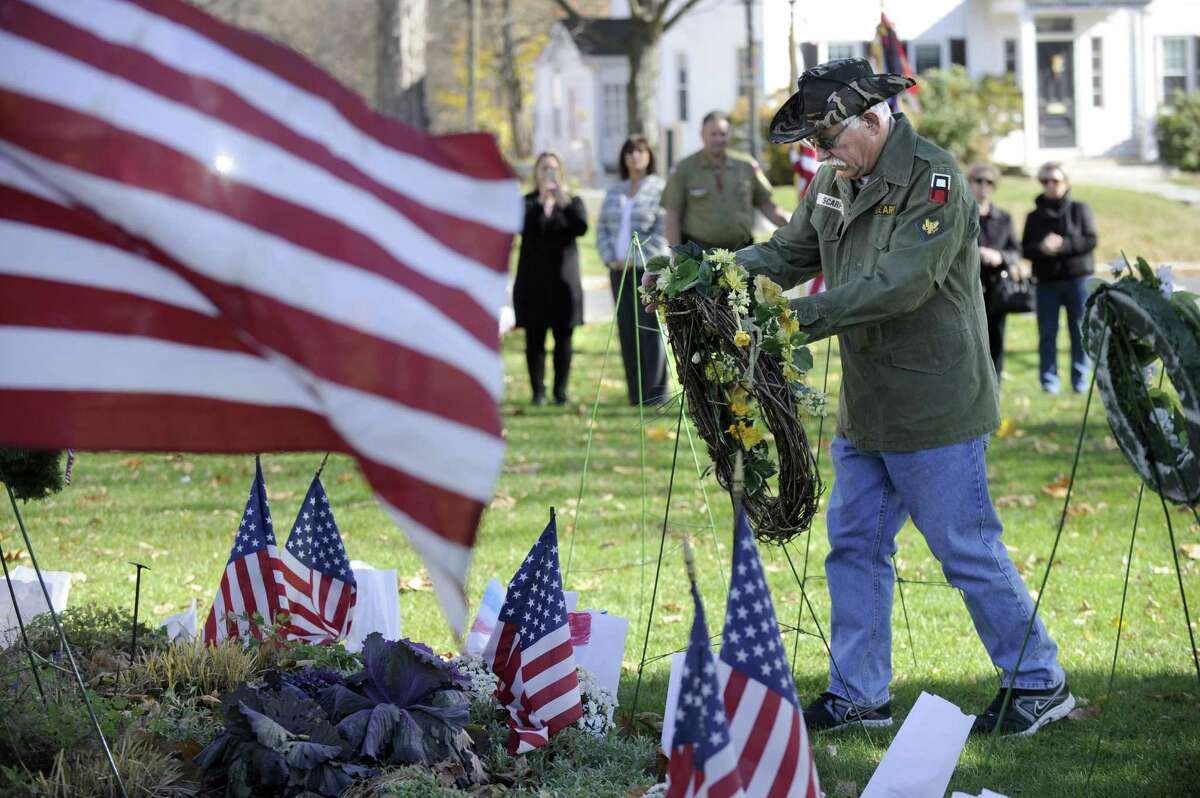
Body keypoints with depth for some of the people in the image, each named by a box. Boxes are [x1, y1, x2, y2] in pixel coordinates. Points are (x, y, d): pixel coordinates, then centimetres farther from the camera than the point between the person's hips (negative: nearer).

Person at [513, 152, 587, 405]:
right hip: (533, 281, -1)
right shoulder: (528, 203, 7)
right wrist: (541, 202, -24)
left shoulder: (572, 202, 10)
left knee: (563, 338, 1)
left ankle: (561, 391, 6)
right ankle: (538, 391, 1)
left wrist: (564, 201, -23)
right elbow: (523, 226, -13)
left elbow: (581, 227, -10)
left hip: (564, 280, 1)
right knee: (535, 339, -2)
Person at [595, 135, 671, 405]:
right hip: (620, 269, 5)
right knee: (627, 329, 3)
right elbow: (602, 228, 16)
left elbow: (663, 231, -9)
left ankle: (656, 390, -4)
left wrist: (637, 259, -13)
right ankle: (635, 390, 7)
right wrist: (611, 258, 1)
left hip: (649, 269, -5)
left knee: (649, 329, -7)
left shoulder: (659, 189, -2)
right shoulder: (614, 191, 16)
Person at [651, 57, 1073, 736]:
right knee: (855, 546, 11)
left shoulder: (933, 178, -18)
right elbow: (787, 252, 15)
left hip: (935, 404, -9)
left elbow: (902, 284, -26)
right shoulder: (835, 182, 9)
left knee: (968, 551, -2)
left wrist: (801, 316, -29)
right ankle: (859, 695, 20)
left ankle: (1041, 685, 10)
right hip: (865, 409, 9)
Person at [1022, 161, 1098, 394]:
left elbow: (1090, 240, -4)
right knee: (1047, 334, -1)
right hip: (1046, 281, 1)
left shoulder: (1079, 210, 6)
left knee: (1079, 331, 1)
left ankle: (1080, 380, 8)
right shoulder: (1034, 217, 10)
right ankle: (1049, 381, 4)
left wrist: (1063, 245, -16)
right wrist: (1041, 248, -17)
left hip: (1077, 279, -1)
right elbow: (1025, 249, 5)